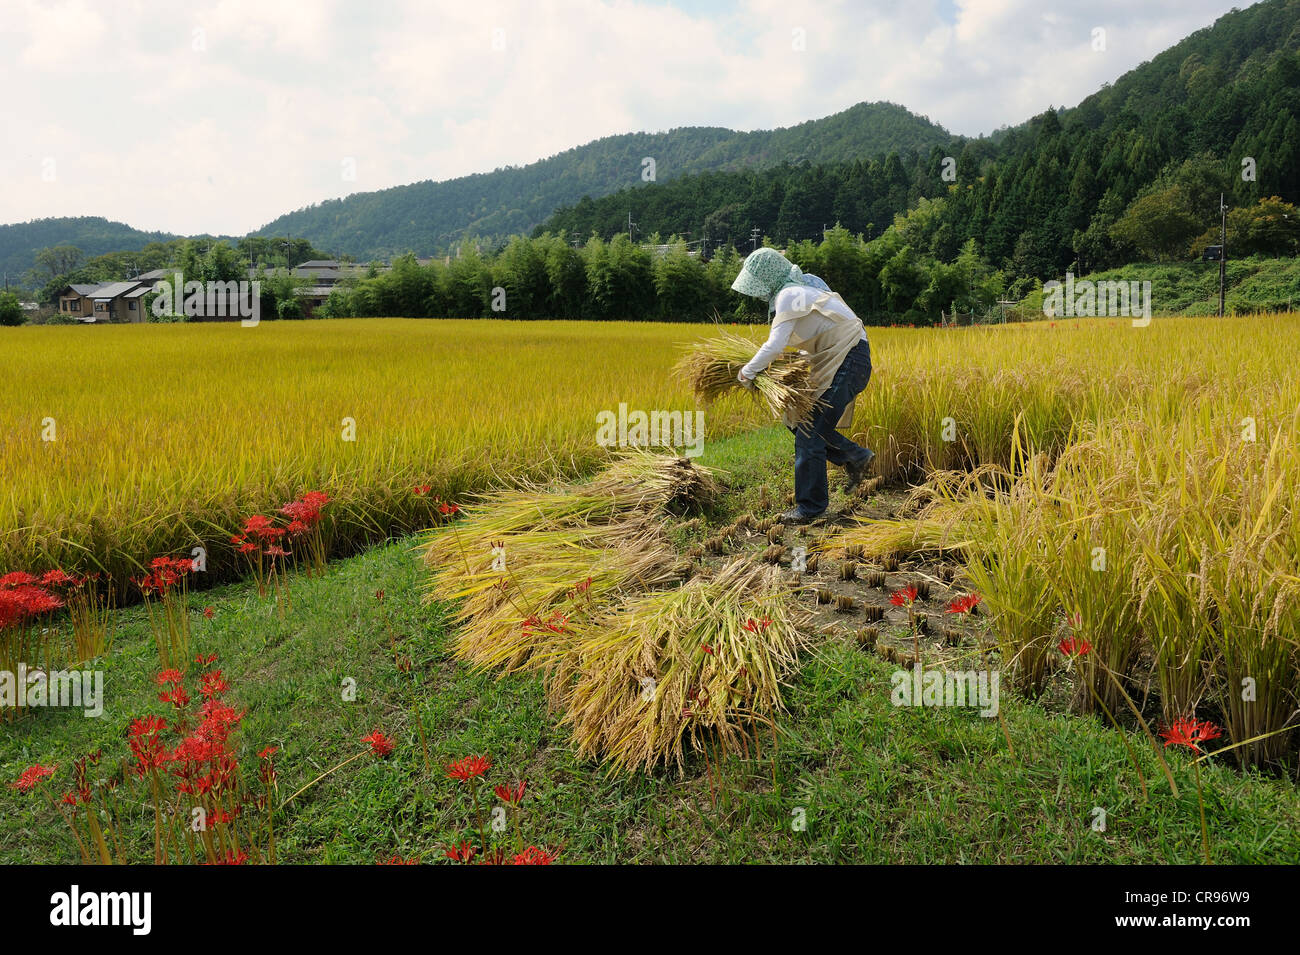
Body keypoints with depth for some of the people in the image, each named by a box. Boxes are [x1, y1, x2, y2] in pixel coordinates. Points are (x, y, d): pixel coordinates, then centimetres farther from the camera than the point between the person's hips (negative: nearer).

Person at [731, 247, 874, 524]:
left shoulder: (789, 296, -16)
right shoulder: (797, 290, 15)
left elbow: (775, 346, -24)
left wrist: (747, 372, -12)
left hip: (848, 361, -10)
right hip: (835, 361, 10)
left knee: (809, 431, -9)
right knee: (797, 419, 10)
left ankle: (810, 505, -1)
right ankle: (856, 457, 19)